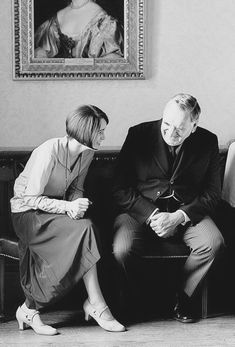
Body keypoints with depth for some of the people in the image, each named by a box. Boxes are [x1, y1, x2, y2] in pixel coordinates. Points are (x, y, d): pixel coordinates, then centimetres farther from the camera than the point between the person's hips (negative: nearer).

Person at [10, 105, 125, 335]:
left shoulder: (87, 153, 0)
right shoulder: (49, 152, -22)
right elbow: (31, 198, -19)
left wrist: (76, 206, -12)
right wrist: (67, 207, -29)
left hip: (57, 210, 7)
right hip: (28, 213, -7)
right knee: (84, 229, -29)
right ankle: (96, 305, -23)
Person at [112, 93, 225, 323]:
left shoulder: (208, 142, -2)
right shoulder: (139, 135, -6)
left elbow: (211, 194, 1)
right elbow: (120, 190, -5)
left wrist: (179, 216, -16)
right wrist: (153, 215, -19)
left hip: (186, 213, 2)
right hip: (141, 211, -1)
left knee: (213, 243, -27)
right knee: (122, 251, -29)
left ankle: (183, 298, -3)